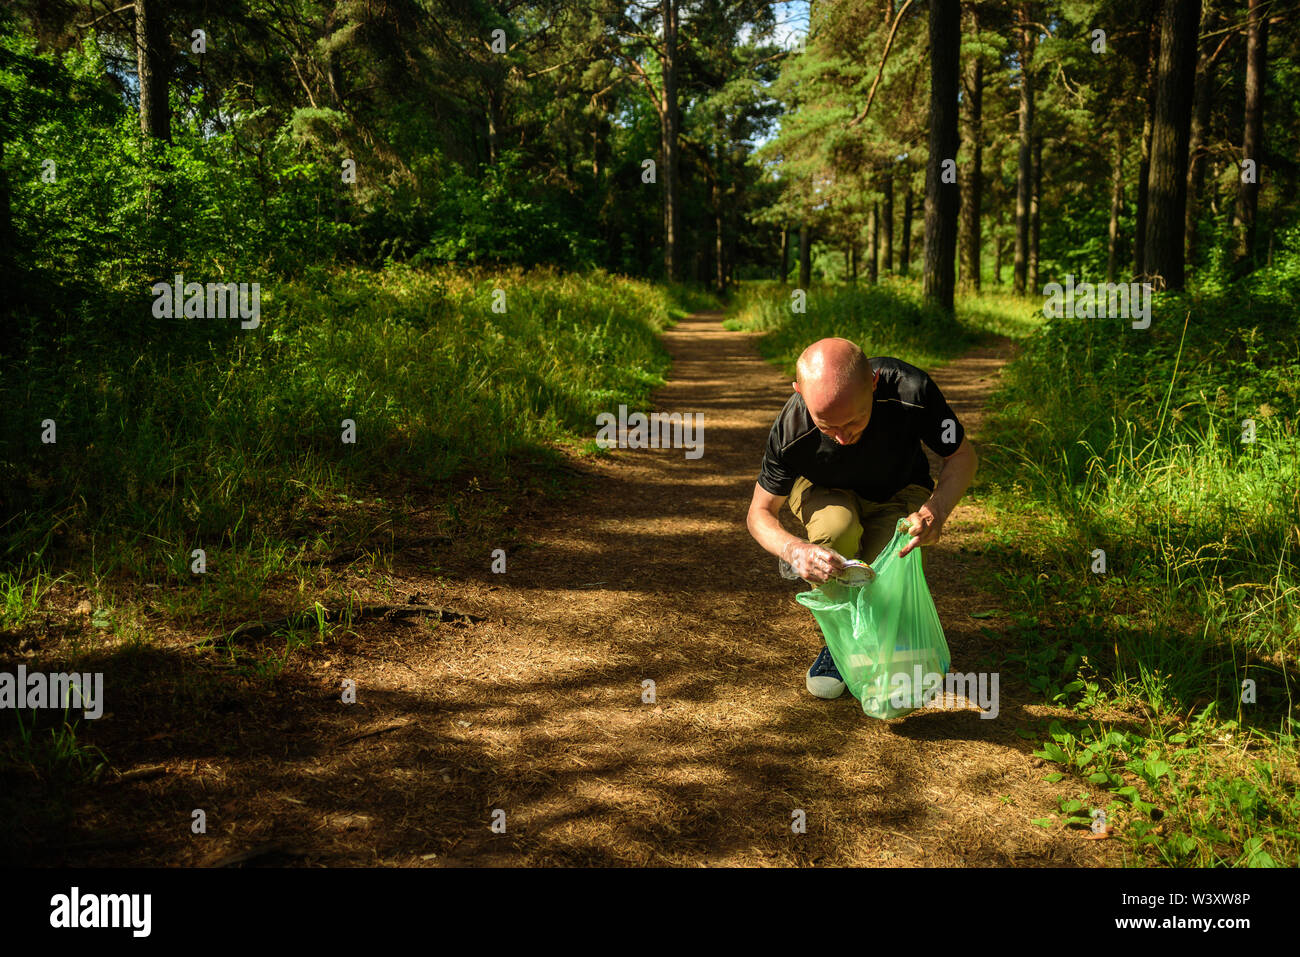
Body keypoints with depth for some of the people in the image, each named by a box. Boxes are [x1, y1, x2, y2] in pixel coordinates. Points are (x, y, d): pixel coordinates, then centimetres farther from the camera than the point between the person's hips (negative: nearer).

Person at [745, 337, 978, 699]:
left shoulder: (910, 391, -36)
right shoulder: (790, 431, -34)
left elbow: (963, 456, -20)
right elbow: (760, 512, -22)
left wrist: (937, 510, -40)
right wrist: (794, 550, -45)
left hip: (898, 493, 0)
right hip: (826, 492, 0)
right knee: (836, 528, -36)